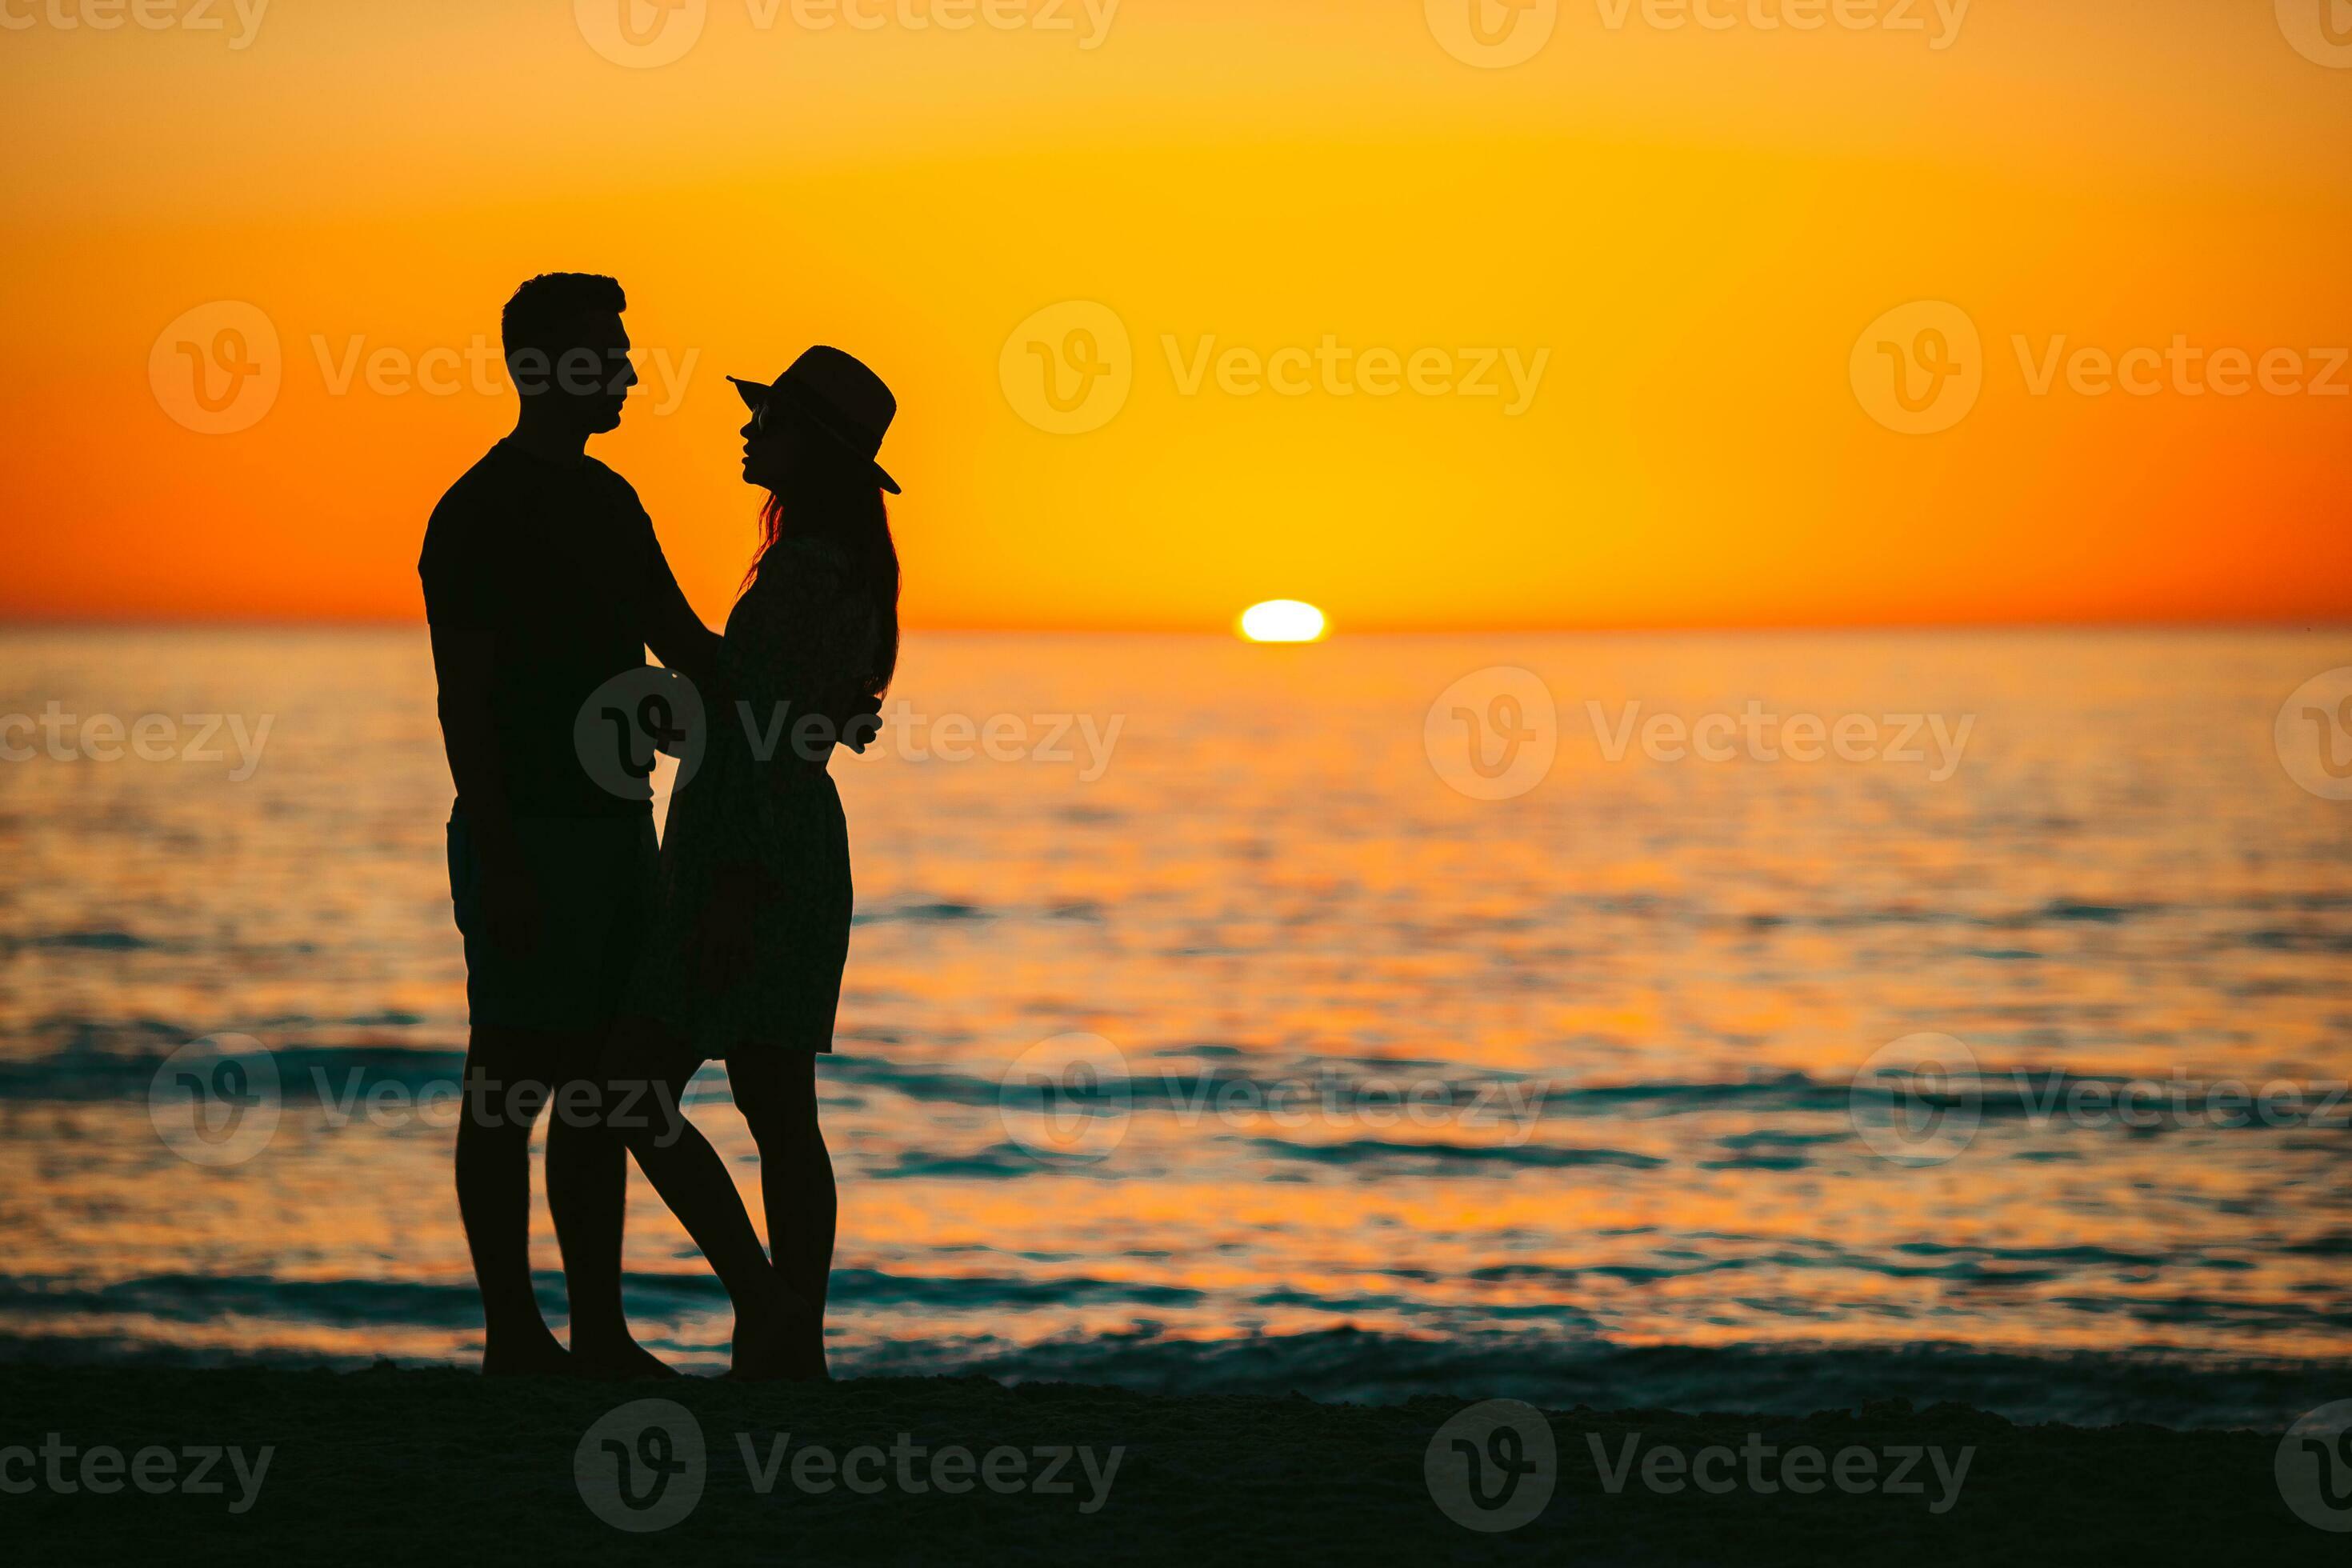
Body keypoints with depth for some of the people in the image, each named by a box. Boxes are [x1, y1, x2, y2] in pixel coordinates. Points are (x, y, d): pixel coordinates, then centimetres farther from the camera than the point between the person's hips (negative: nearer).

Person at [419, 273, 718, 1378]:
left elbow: (686, 646, 17)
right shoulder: (480, 513, -11)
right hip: (529, 836, -9)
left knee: (599, 1083, 9)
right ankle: (514, 1339, 1)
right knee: (513, 1084, -4)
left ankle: (601, 1337, 13)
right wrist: (499, 864, -21)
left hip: (614, 826, 9)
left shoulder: (607, 501, 15)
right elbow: (463, 699, -16)